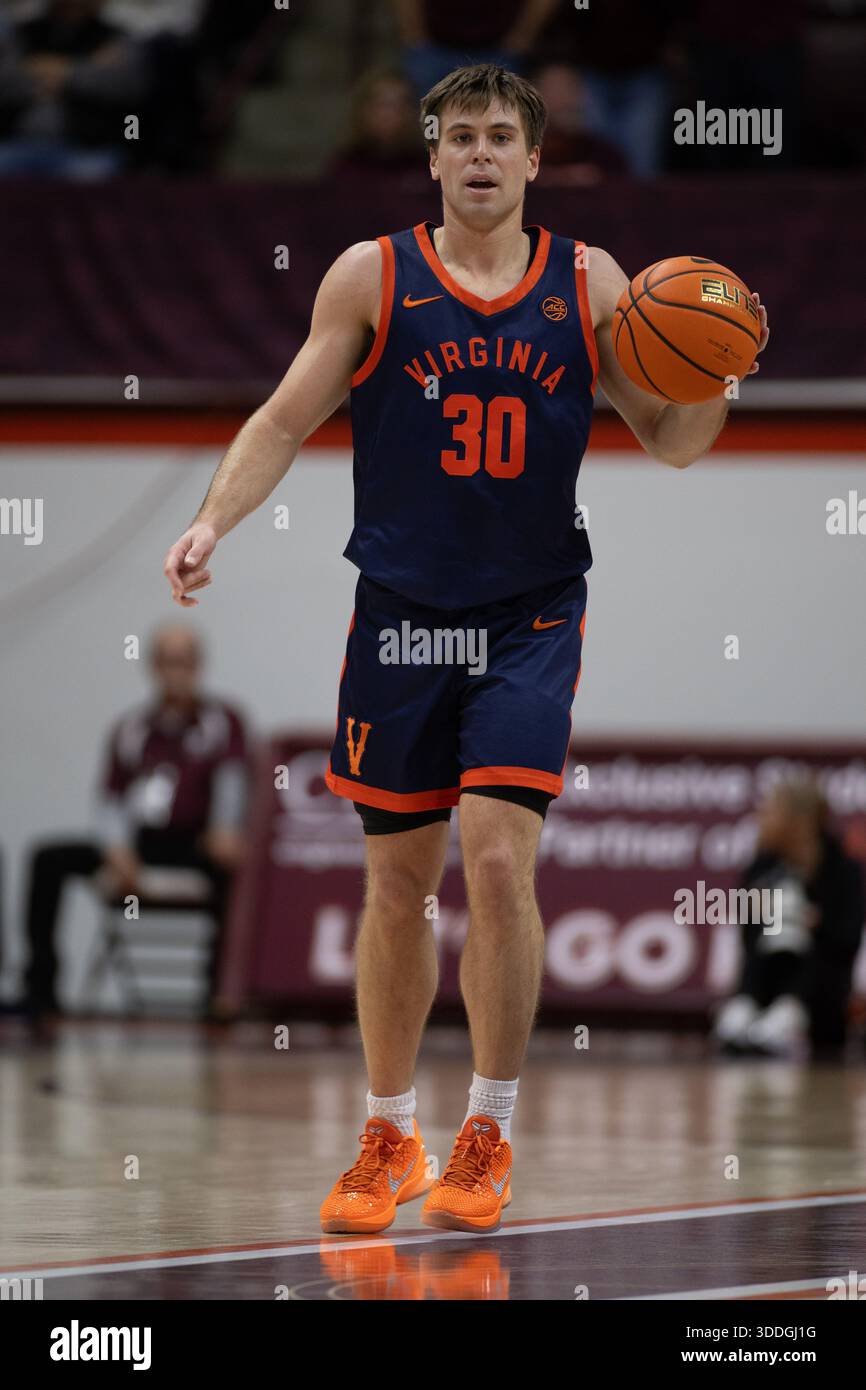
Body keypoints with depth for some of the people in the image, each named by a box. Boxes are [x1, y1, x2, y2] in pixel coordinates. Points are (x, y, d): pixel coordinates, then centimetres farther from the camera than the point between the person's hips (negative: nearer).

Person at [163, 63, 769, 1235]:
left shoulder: (589, 284, 3)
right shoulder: (373, 277, 0)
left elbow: (670, 441, 7)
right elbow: (287, 419, 2)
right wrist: (214, 520, -13)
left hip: (531, 617, 0)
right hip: (402, 611, 1)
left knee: (499, 861, -13)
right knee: (399, 884, 6)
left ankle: (489, 1136, 1)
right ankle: (391, 1138, 21)